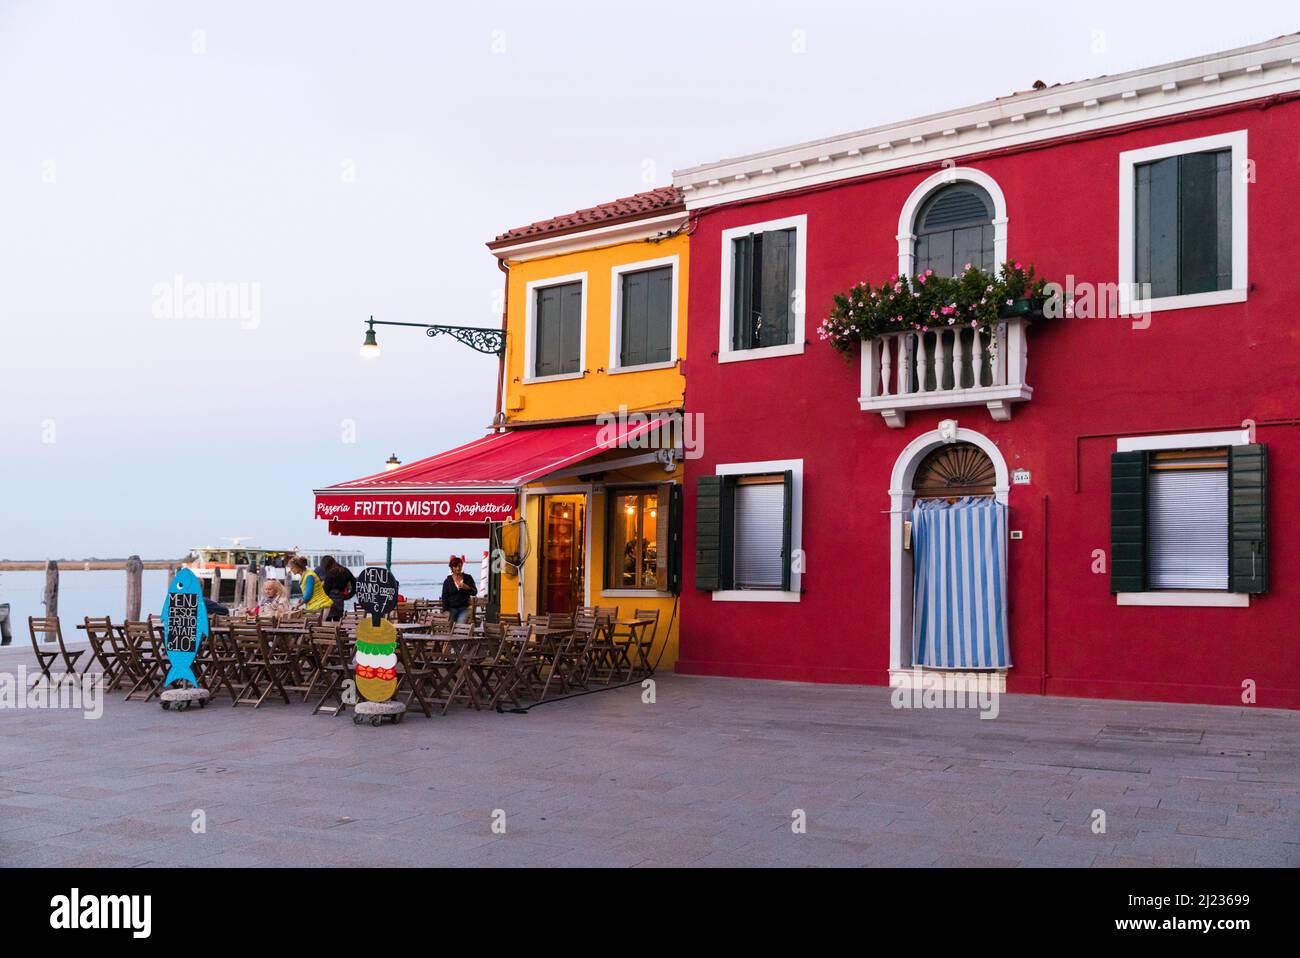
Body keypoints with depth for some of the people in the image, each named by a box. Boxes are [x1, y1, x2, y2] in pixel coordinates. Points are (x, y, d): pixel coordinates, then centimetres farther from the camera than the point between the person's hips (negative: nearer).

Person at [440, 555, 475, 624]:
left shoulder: (468, 578, 6)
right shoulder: (447, 581, 5)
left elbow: (474, 592, 7)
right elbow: (444, 597, 3)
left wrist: (467, 588, -14)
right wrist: (445, 610, -6)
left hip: (464, 608, -1)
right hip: (452, 609, 1)